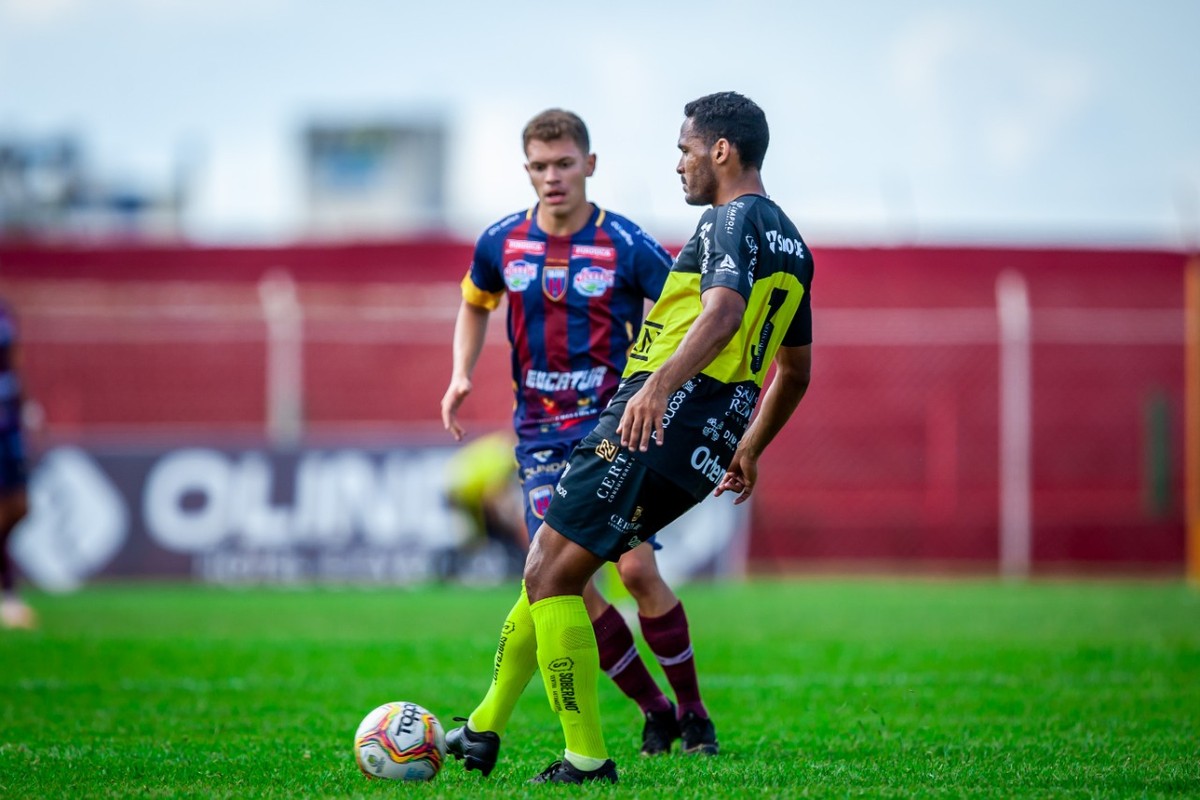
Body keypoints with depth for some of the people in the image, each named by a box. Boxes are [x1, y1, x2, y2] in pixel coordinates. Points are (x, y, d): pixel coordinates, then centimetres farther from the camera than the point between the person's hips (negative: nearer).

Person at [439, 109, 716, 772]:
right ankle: (655, 712, 8)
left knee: (636, 569, -15)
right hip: (542, 436, 3)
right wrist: (461, 375, 8)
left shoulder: (627, 247, -9)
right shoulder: (501, 244, 2)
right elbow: (474, 304, 23)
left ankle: (692, 711, 5)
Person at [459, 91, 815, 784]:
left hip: (660, 418, -10)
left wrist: (661, 383, -41)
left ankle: (587, 760, -11)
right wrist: (749, 450, 37)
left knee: (552, 573, -8)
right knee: (551, 562, 18)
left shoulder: (732, 219, -8)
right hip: (707, 445, 10)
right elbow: (796, 369, 29)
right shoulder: (790, 243, 21)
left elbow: (723, 313, -29)